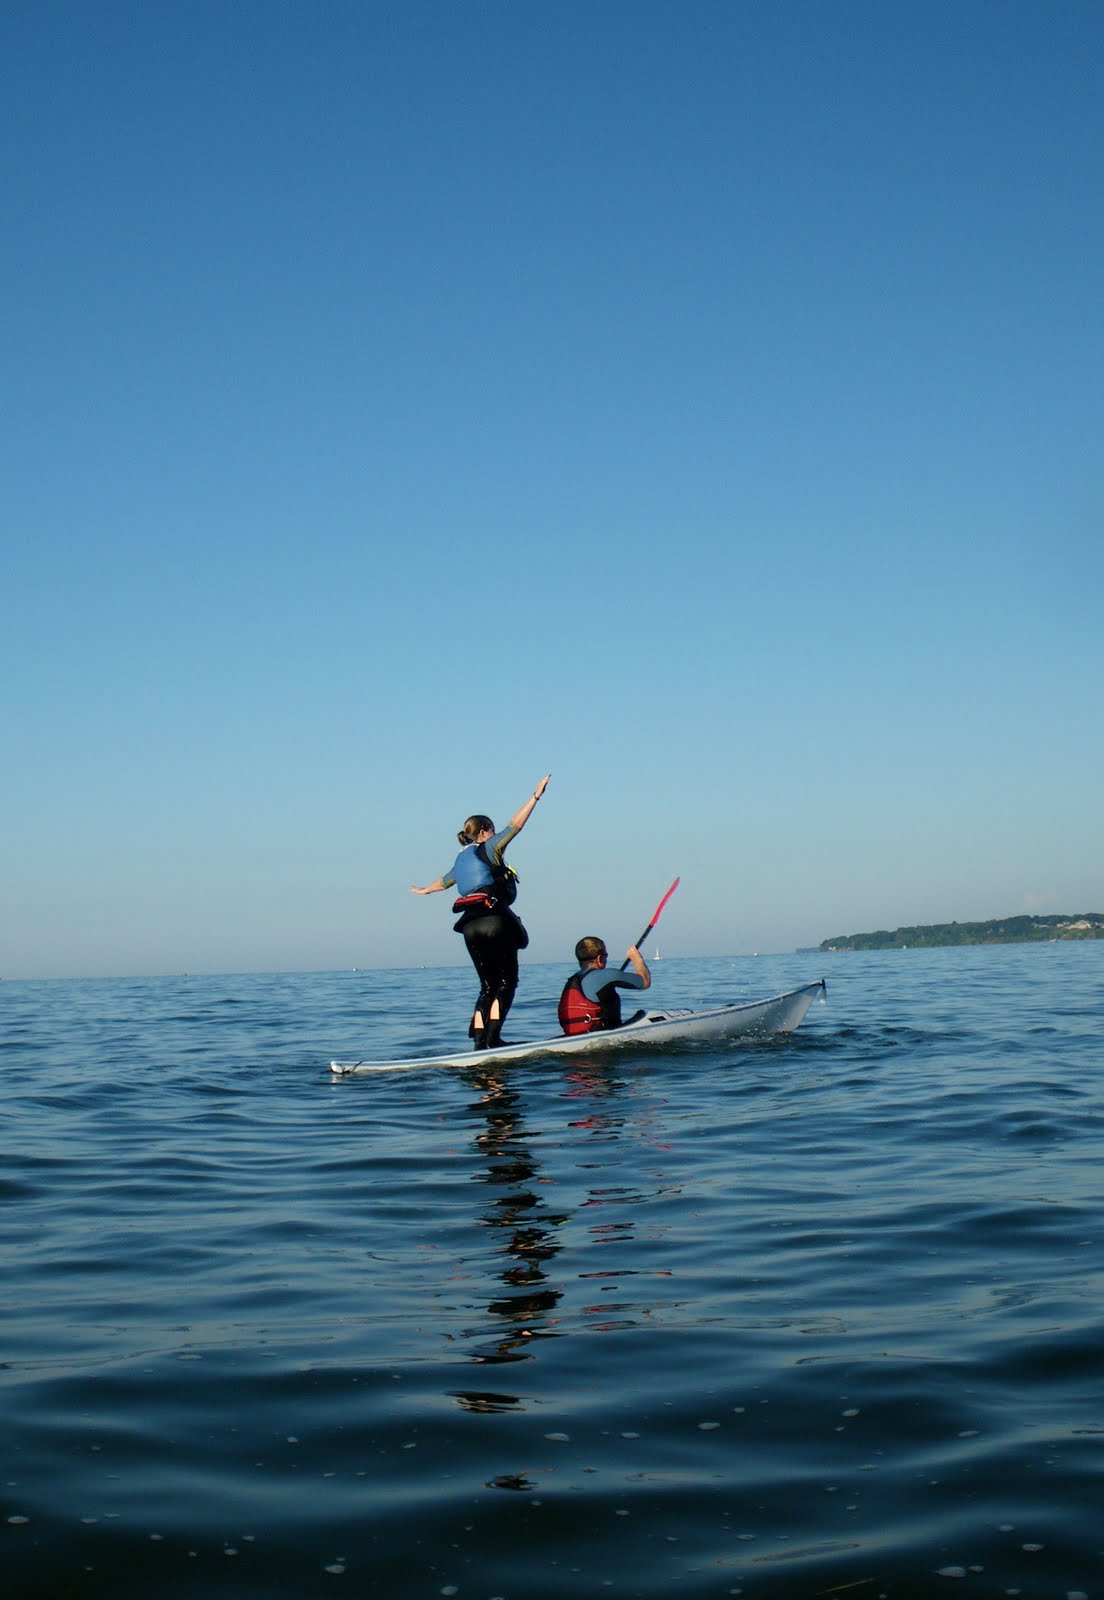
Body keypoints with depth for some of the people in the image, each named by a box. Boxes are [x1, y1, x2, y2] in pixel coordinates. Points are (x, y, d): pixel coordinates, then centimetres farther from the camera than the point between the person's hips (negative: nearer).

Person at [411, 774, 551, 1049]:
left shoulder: (461, 860, 23)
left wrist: (425, 890, 64)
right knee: (507, 982, -3)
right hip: (495, 920, -7)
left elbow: (444, 880, 43)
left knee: (488, 985, 11)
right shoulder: (488, 849, 3)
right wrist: (535, 796, -7)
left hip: (470, 926, 7)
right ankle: (492, 1037, -17)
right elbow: (514, 825, -7)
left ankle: (479, 1041, 0)